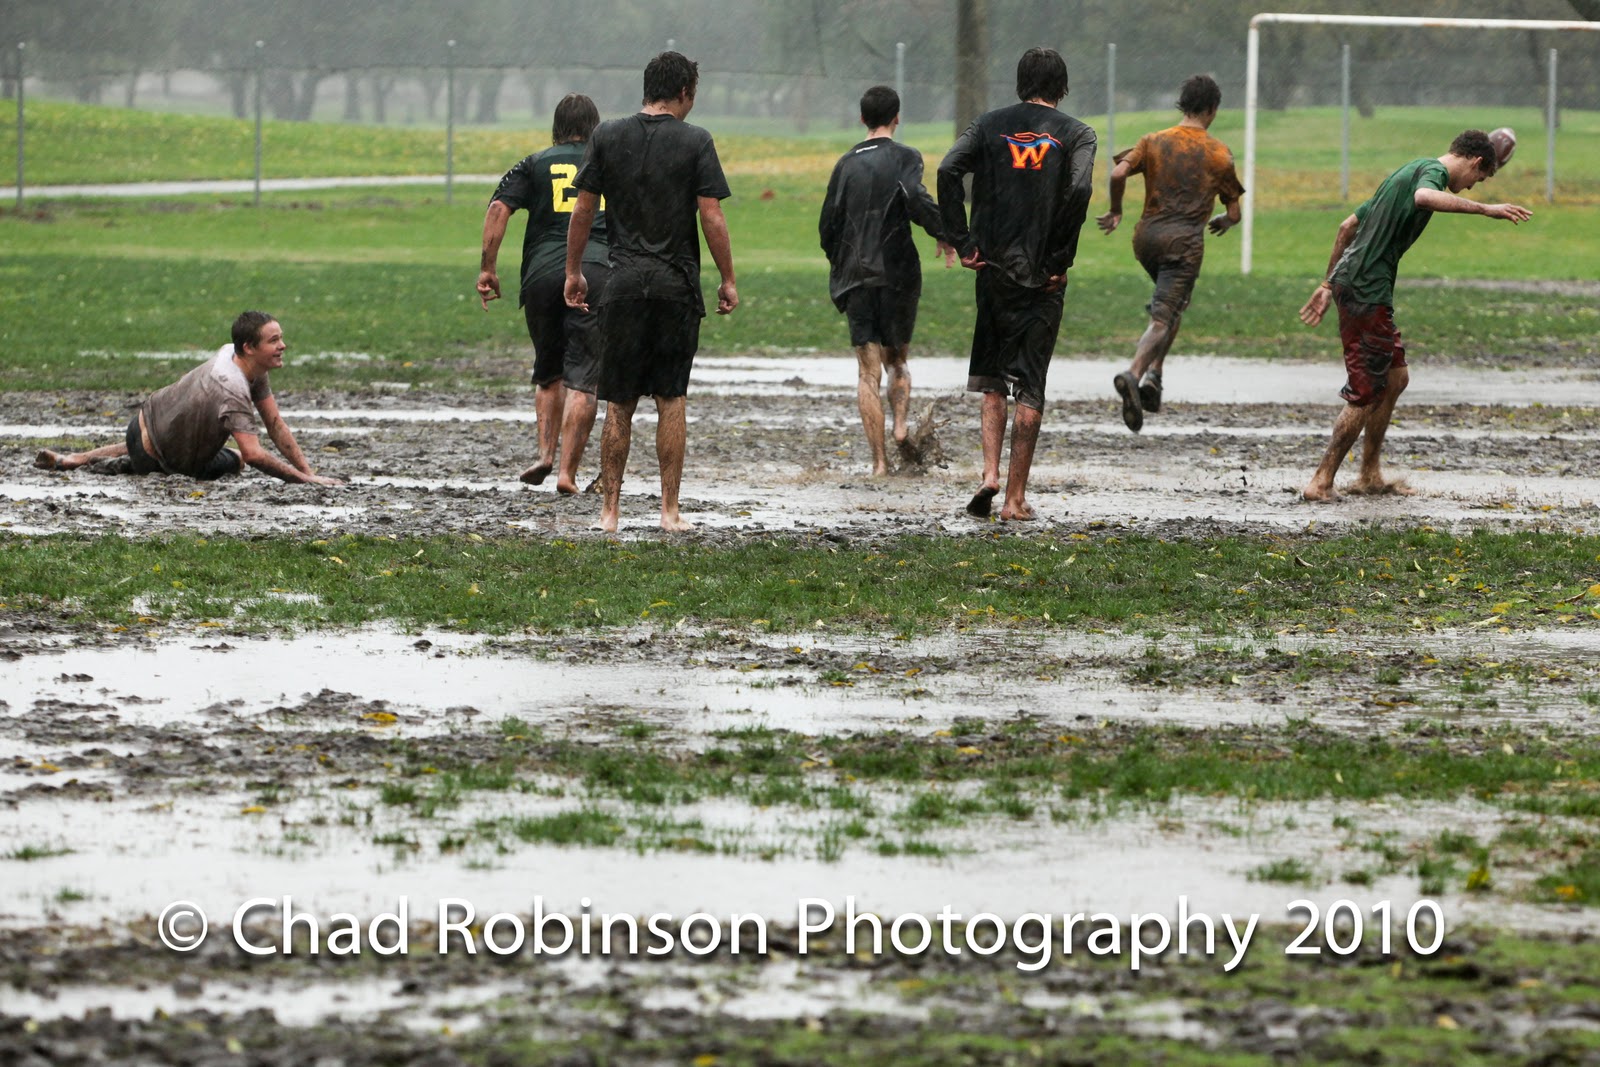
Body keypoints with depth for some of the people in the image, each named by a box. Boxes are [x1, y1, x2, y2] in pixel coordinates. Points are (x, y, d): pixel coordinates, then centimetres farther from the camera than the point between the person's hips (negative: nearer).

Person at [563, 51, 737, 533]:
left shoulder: (607, 136, 4)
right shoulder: (695, 142, -4)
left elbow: (582, 210, 5)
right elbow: (712, 217, -6)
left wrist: (573, 271, 15)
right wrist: (728, 280, 2)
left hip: (623, 283, 2)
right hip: (677, 284, -2)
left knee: (618, 406, 6)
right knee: (672, 401, 6)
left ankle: (610, 511, 6)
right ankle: (670, 511, 5)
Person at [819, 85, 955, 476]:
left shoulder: (846, 164, 9)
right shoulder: (904, 158, -3)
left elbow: (827, 225, 9)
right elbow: (917, 200, -21)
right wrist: (944, 235, -6)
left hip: (854, 278, 2)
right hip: (897, 274, -2)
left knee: (868, 372, 0)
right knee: (897, 359, 19)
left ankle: (879, 462, -7)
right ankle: (901, 423, -5)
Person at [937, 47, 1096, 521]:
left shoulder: (991, 125, 7)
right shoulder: (1076, 134, 1)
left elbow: (948, 170, -8)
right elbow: (1078, 191, -16)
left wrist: (963, 243, -4)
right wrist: (1060, 260, -8)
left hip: (993, 268, 2)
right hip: (1042, 277, -2)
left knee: (992, 382, 15)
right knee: (1030, 387, 3)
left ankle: (990, 473, -4)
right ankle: (1016, 497, 2)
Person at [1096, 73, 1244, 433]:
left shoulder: (1154, 142, 7)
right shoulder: (1219, 153, 2)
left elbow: (1118, 173, -9)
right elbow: (1233, 213, 5)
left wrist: (1115, 211, 7)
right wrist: (1222, 222, 28)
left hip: (1147, 236, 4)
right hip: (1185, 242, -4)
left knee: (1173, 305, 26)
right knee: (1162, 319, -10)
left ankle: (1153, 375, 12)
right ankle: (1135, 374, -37)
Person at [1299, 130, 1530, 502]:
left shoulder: (1411, 171, 24)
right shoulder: (1433, 171, -7)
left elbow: (1348, 225, 29)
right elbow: (1424, 197, -35)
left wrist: (1329, 284, 32)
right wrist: (1486, 209, -34)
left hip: (1349, 283, 10)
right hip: (1367, 290, -10)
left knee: (1396, 377, 17)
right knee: (1365, 395, -5)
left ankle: (1369, 475, 23)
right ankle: (1322, 482, -2)